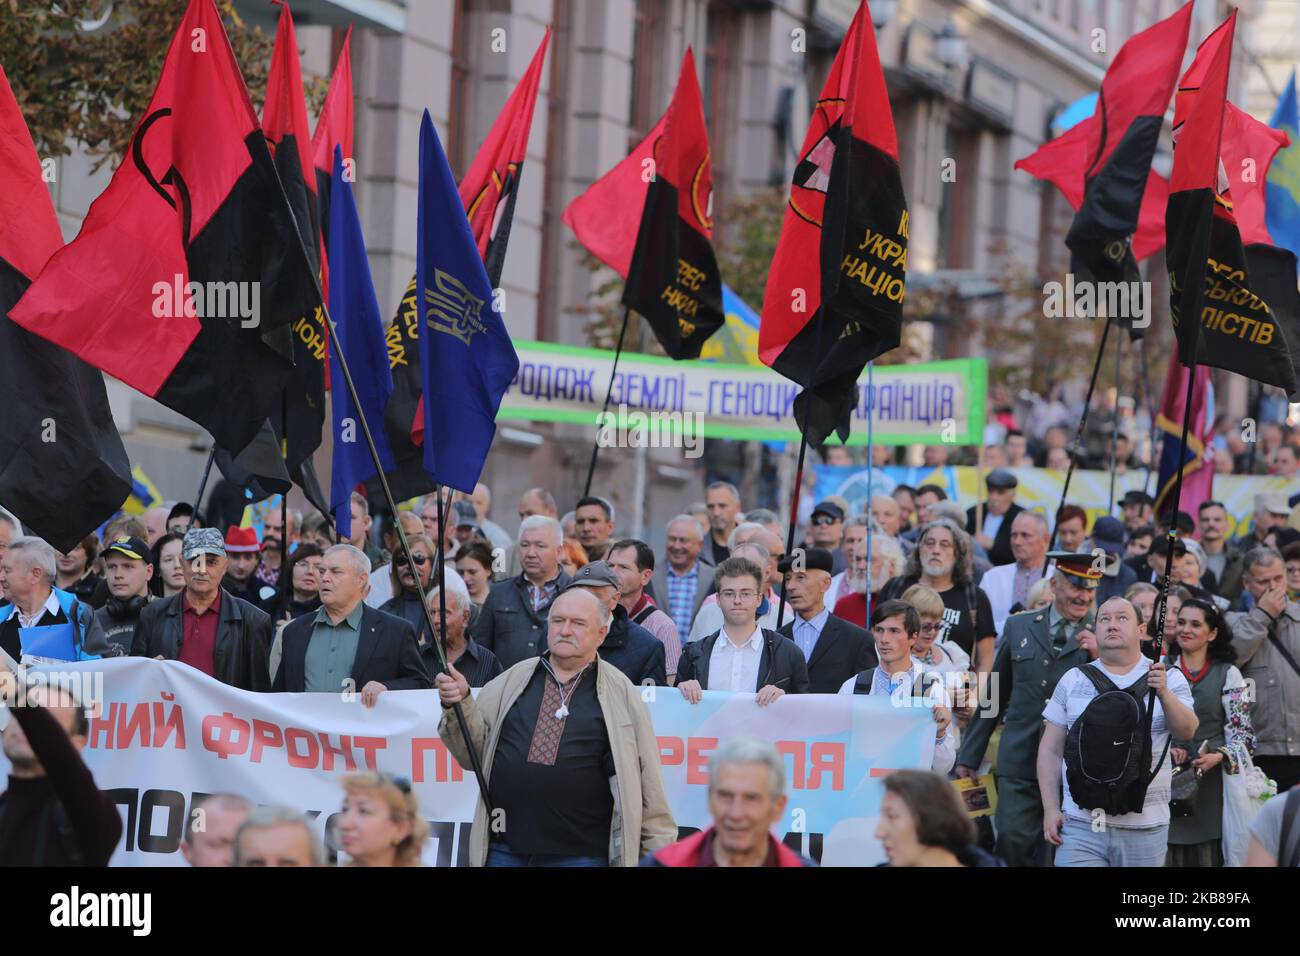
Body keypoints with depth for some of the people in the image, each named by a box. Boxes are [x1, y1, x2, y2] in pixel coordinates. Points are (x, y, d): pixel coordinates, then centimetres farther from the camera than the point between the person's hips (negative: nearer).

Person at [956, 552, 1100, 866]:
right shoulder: (1019, 626, 10)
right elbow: (994, 696, 15)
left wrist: (1098, 655, -17)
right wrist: (969, 756, 14)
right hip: (1020, 763, 1)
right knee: (1012, 842, -9)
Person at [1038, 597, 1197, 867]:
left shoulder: (1170, 679, 6)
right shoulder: (1072, 680, 9)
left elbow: (1186, 731, -10)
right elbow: (1051, 751, 8)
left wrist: (1164, 693, -27)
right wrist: (1050, 809, -1)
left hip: (1145, 827, 0)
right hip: (1080, 825, 0)